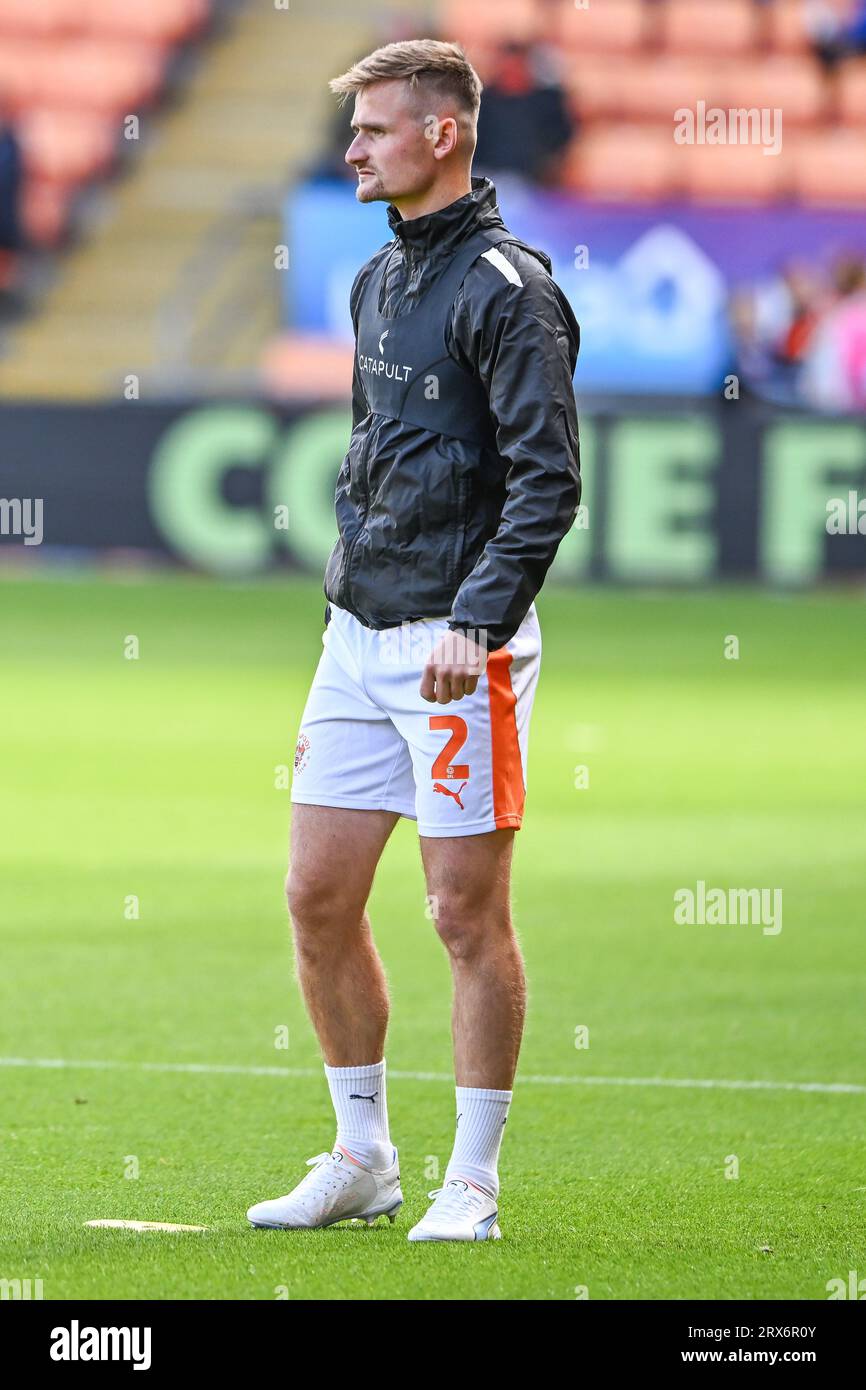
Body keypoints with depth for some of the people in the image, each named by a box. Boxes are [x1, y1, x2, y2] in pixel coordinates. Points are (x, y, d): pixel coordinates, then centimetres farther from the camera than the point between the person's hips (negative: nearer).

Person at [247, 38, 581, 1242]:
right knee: (319, 899, 7)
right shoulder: (378, 281, 15)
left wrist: (476, 624, -24)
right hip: (360, 635, 8)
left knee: (468, 912, -3)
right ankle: (363, 1158, 19)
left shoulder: (506, 287, -11)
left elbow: (548, 478, -17)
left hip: (459, 651, -8)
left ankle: (472, 1182, 5)